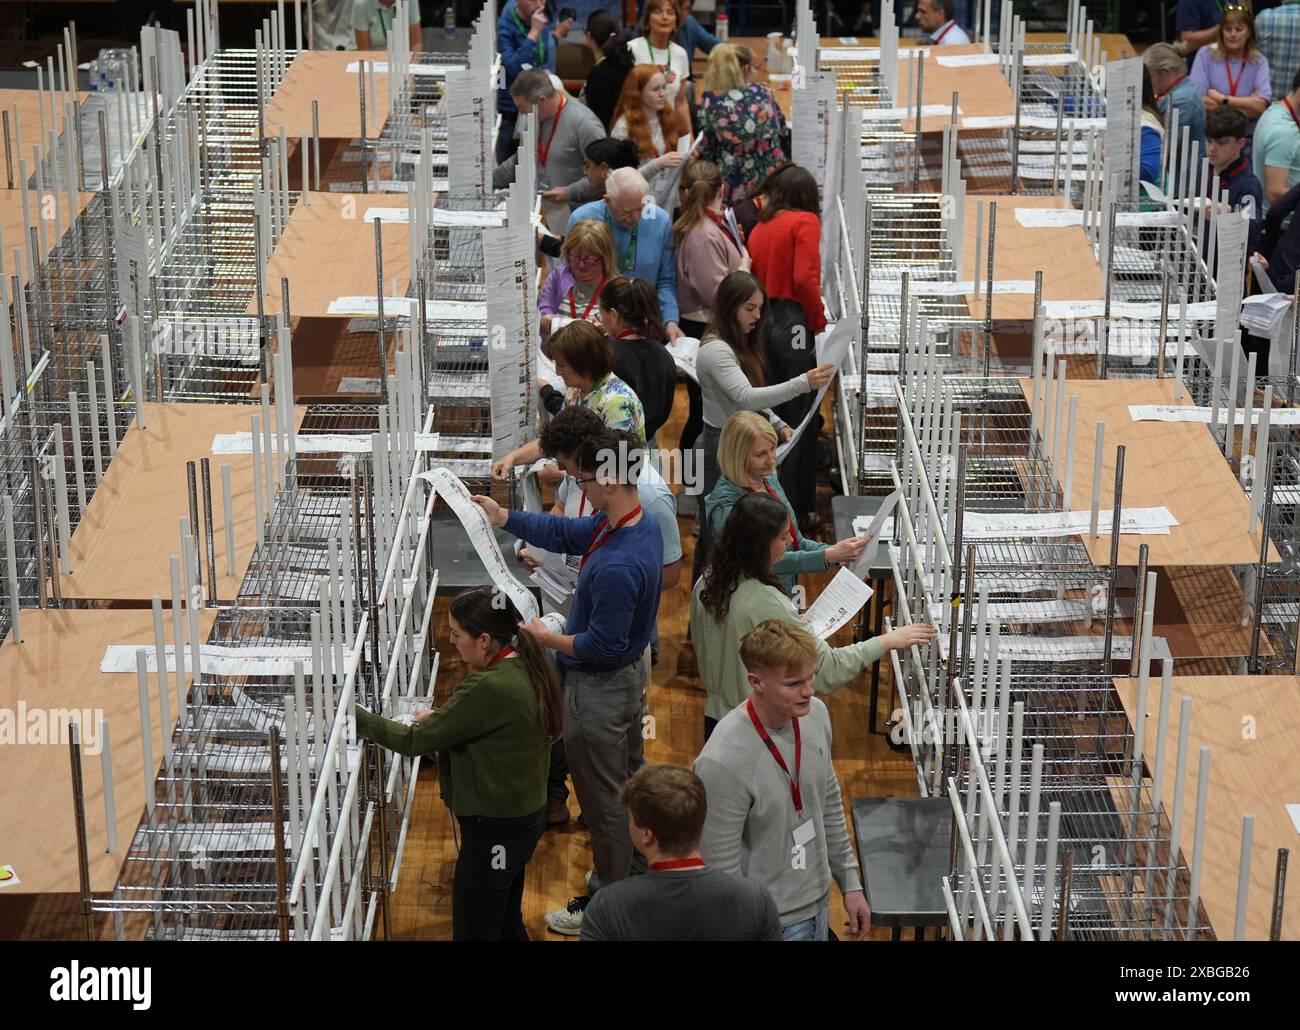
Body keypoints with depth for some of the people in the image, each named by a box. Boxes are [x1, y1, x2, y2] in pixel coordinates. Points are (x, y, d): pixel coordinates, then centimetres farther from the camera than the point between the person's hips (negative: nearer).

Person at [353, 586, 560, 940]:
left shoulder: (489, 688, -29)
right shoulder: (528, 666, -1)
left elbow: (415, 741, -22)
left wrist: (353, 715, -13)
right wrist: (443, 718, 2)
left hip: (494, 831, -9)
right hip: (525, 816, 9)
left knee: (474, 932, 3)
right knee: (506, 925, 23)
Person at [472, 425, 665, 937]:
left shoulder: (617, 566, -37)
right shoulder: (640, 523, -6)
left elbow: (600, 646, -29)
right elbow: (565, 533, 8)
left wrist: (546, 637, -14)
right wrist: (501, 516, 7)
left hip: (599, 691, -10)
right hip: (629, 671, 10)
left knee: (603, 798, 8)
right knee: (629, 779, 26)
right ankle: (637, 871, 44)